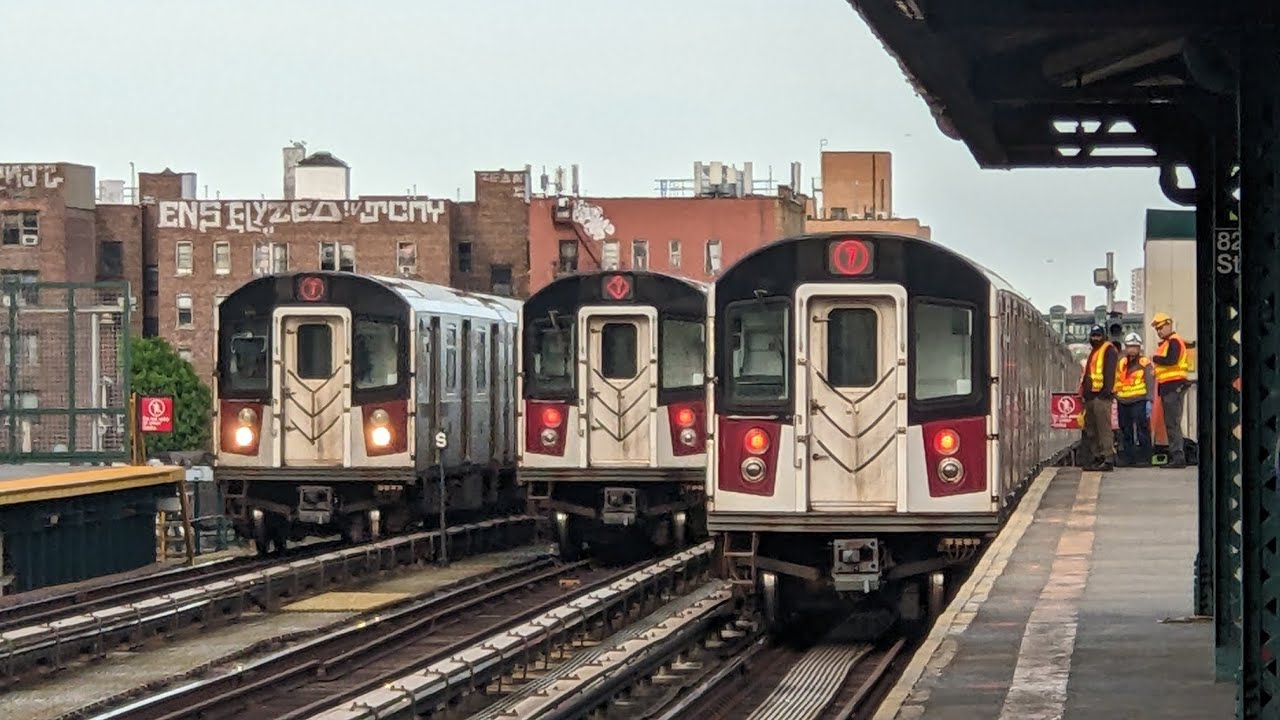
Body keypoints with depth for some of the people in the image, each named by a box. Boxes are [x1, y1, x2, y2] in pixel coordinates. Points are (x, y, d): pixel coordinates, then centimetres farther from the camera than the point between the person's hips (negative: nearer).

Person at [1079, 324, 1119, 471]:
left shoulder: (1108, 350, -3)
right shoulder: (1093, 352, 27)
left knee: (1103, 428, -13)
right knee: (1091, 430, 11)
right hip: (1091, 396, 10)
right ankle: (1095, 458, 16)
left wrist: (1107, 389, -23)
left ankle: (1107, 459, -15)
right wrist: (1084, 392, 23)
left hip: (1101, 395, -10)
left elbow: (1109, 371, -15)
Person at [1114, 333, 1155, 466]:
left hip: (1139, 402, -6)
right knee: (1126, 431, 8)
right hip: (1123, 403, 6)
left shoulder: (1145, 364, 1)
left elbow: (1150, 384, -4)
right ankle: (1128, 458, 14)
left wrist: (1149, 401, -13)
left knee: (1142, 430, -7)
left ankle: (1145, 458, -5)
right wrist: (1115, 395, 15)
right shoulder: (1121, 364, 17)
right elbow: (1116, 382, 22)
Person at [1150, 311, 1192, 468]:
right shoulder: (1165, 343, 22)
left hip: (1174, 385, -11)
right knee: (1170, 423, 13)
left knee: (1173, 423, -12)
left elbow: (1171, 360, -24)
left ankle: (1178, 457, -15)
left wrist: (1154, 358, -11)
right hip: (1167, 387, 11)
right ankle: (1176, 456, 17)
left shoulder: (1174, 341, -10)